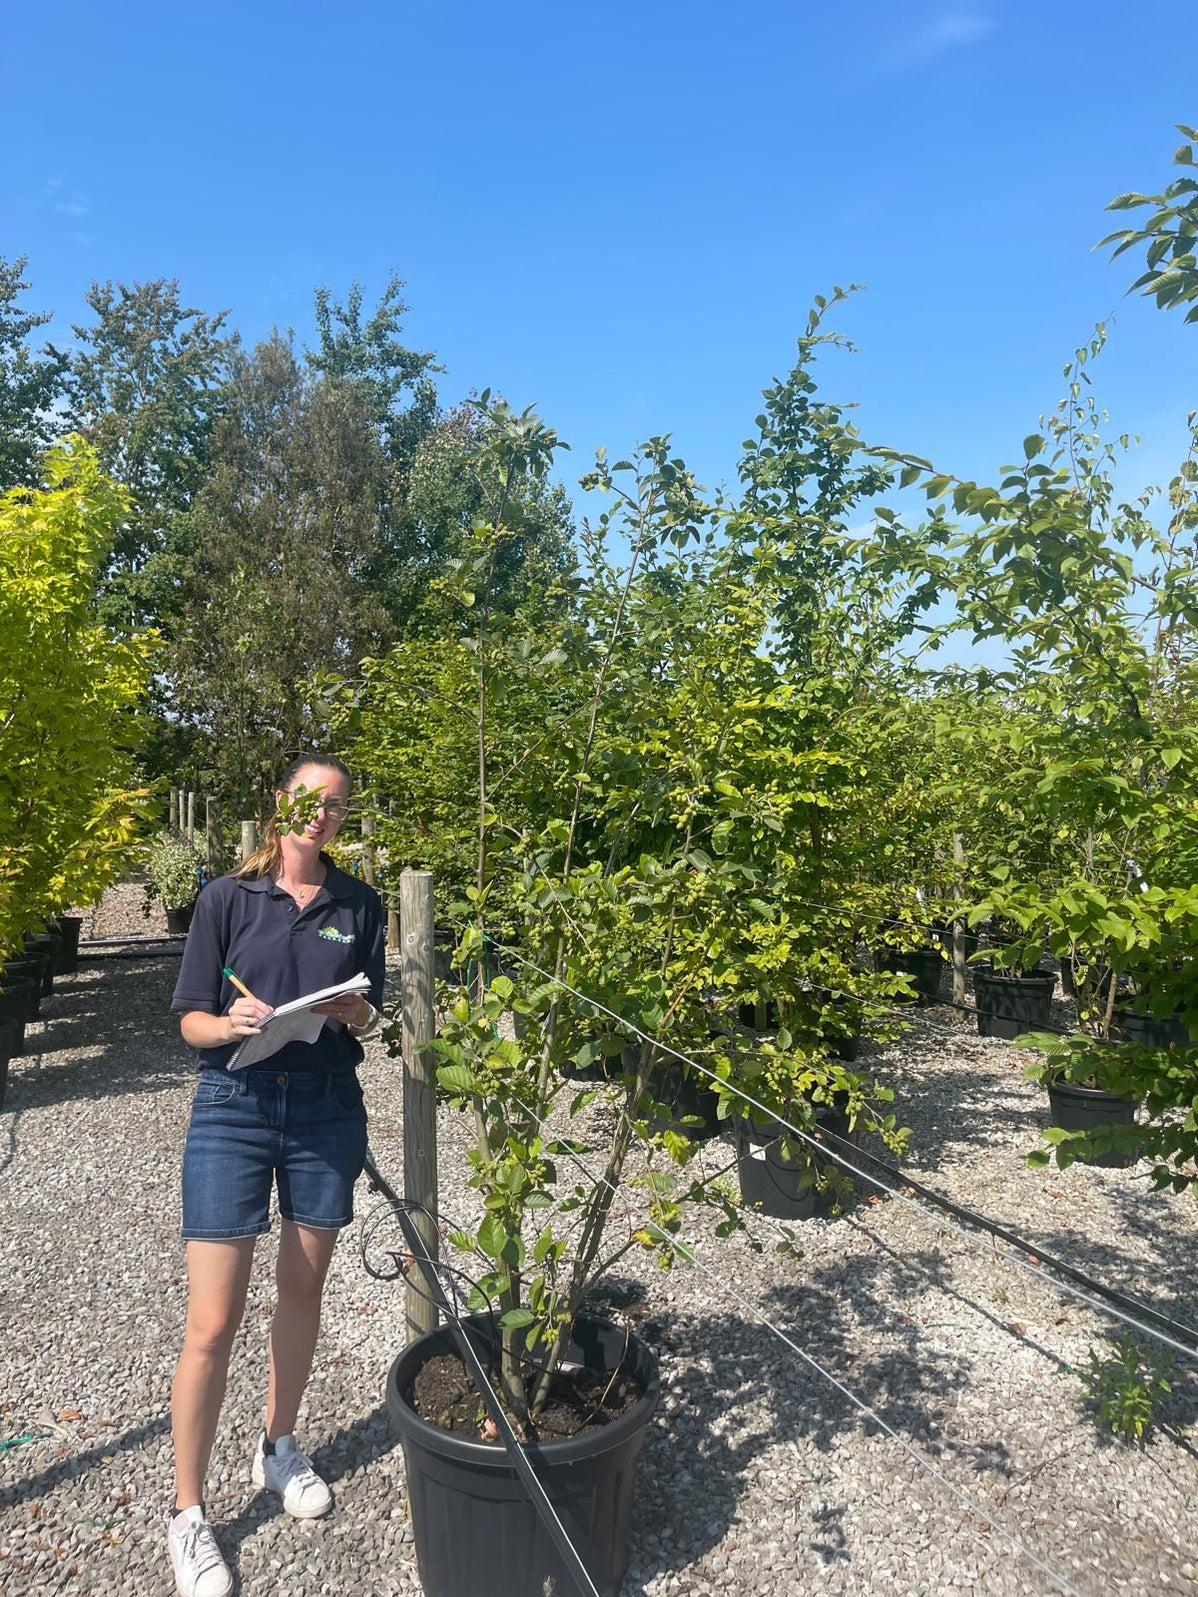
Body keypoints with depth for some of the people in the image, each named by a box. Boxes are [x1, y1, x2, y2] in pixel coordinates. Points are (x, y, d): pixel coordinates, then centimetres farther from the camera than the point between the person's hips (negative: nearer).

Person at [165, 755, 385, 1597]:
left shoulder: (359, 903, 2)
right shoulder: (227, 897, -5)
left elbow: (370, 1019, 6)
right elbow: (193, 1021, -3)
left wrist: (357, 1015, -17)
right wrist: (235, 1024, -24)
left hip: (327, 1109, 3)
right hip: (234, 1107, -2)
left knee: (303, 1290, 17)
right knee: (213, 1322, 1)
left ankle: (279, 1447, 41)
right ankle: (188, 1512, 22)